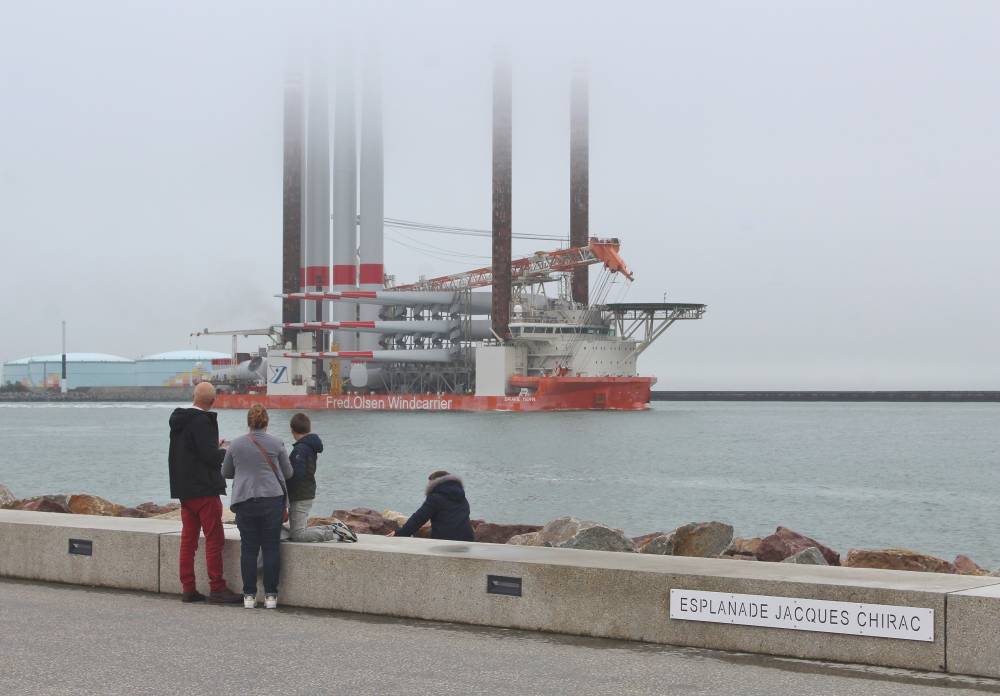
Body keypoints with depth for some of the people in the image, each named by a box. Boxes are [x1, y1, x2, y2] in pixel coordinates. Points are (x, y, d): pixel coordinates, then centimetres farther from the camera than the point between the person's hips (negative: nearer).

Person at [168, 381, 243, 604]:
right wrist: (224, 452, -1)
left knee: (188, 539, 10)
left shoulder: (178, 420, 11)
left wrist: (215, 449, 19)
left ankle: (187, 588, 11)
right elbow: (210, 456, -21)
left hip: (184, 489, 9)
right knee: (214, 539, -4)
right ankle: (217, 588, -4)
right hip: (204, 489, -9)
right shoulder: (202, 421, -17)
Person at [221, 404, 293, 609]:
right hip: (272, 500, -1)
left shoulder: (236, 444, 3)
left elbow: (226, 472, 15)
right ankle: (270, 595, 3)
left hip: (244, 501, 1)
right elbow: (288, 473, 8)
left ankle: (249, 595, 5)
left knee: (248, 549, 6)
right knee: (271, 548, 3)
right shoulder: (276, 444, -2)